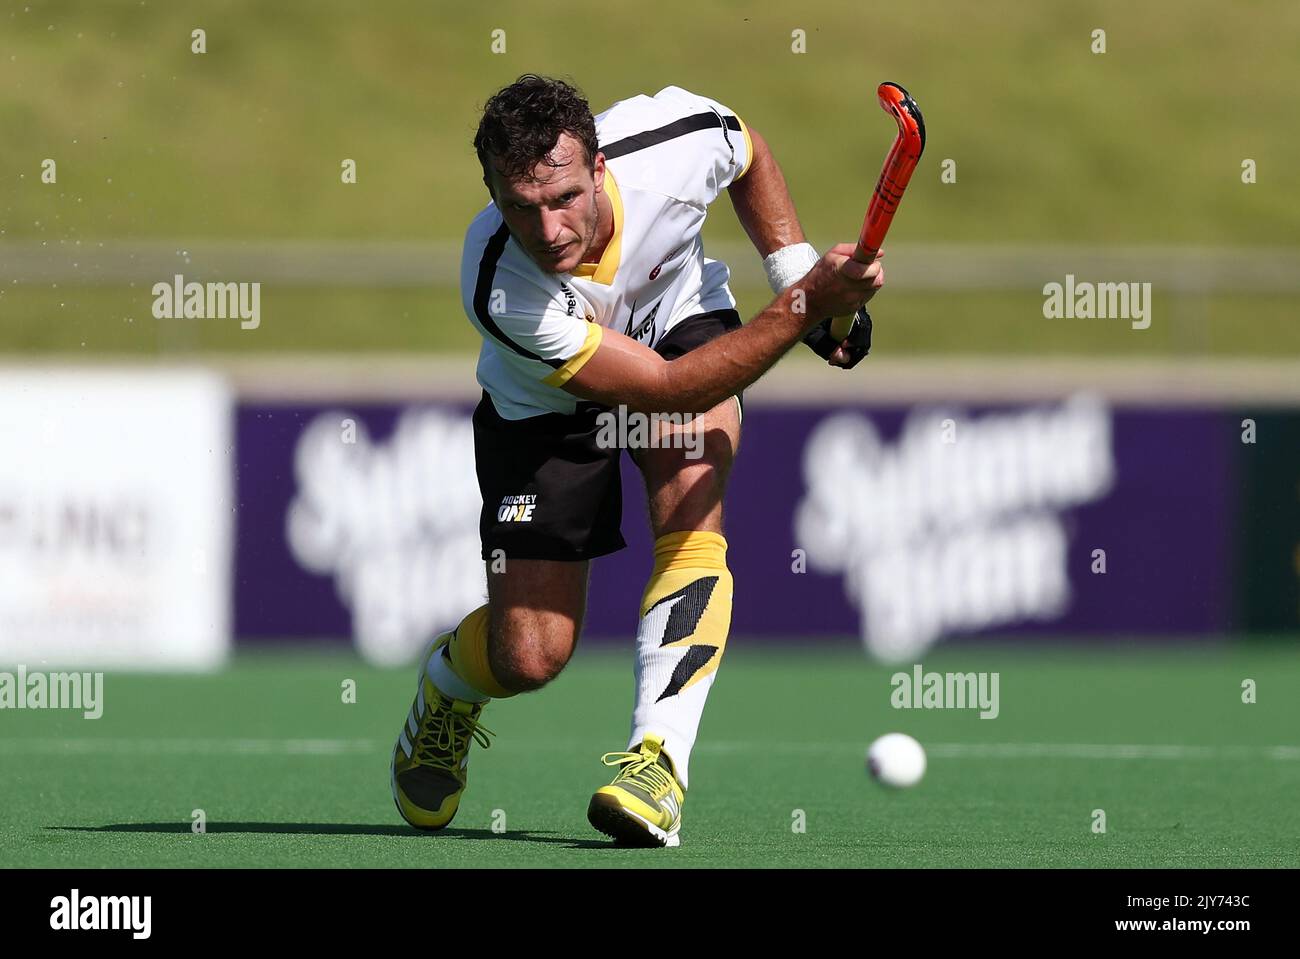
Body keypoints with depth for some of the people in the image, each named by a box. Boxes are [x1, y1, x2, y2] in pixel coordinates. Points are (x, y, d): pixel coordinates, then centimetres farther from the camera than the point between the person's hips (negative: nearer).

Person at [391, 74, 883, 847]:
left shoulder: (675, 137, -33)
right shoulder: (501, 289, -40)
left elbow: (751, 156, -4)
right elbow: (664, 387, -35)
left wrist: (800, 272, -11)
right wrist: (804, 307, -40)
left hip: (683, 318, 2)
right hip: (545, 402, -2)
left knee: (691, 501, -30)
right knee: (530, 658, -6)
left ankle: (660, 759, -32)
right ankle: (446, 686, 32)